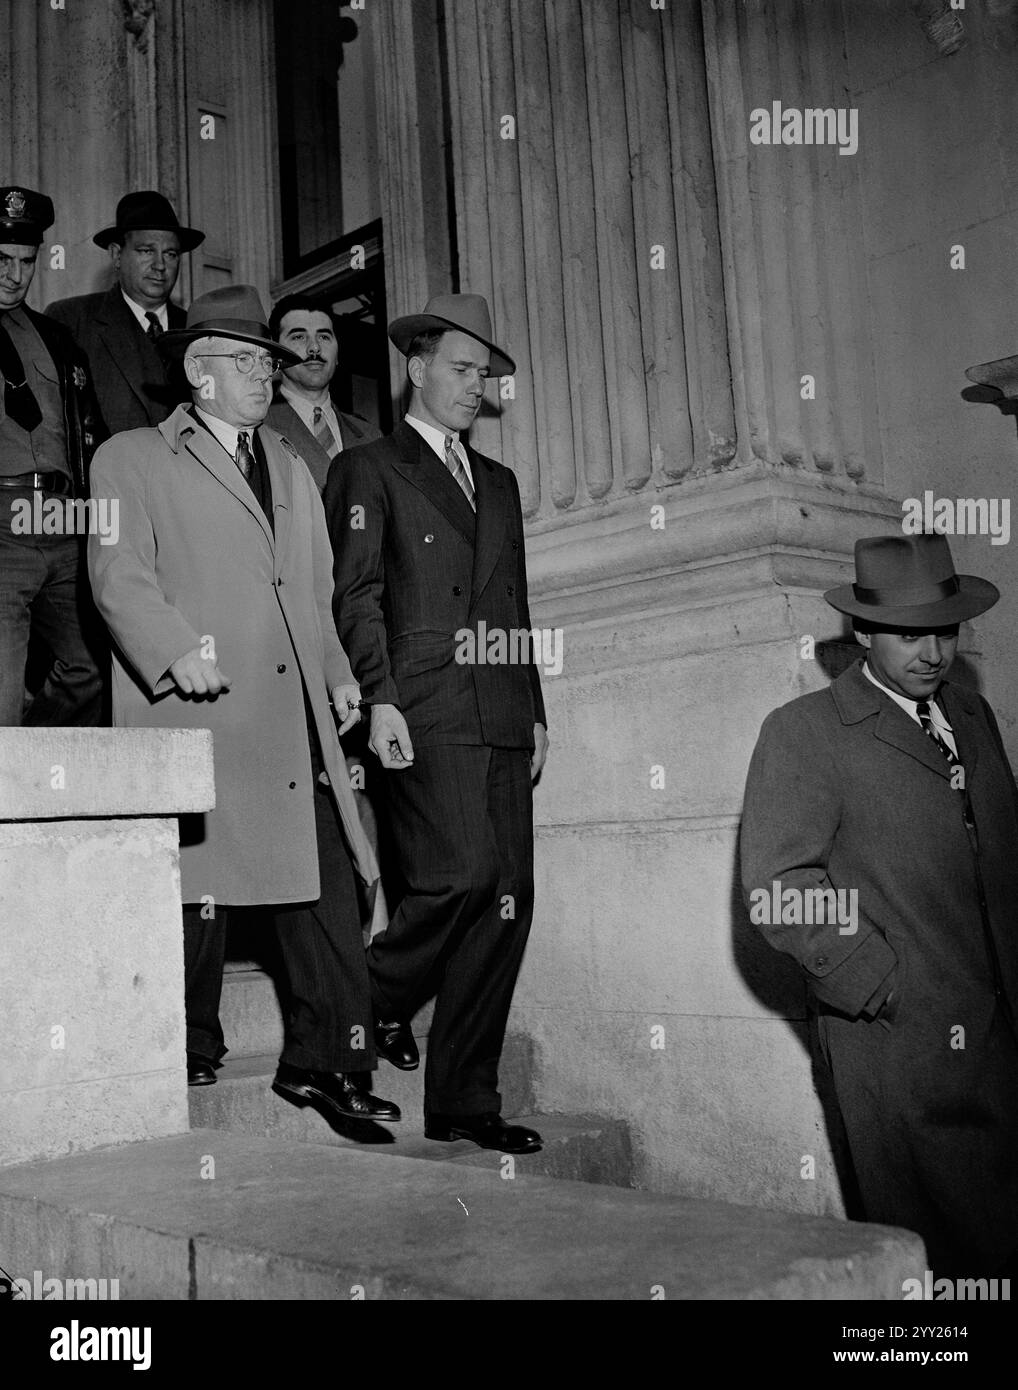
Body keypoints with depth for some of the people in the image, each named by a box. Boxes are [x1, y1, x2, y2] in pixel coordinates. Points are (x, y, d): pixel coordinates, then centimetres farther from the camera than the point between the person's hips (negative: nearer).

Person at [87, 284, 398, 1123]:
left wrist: (337, 672, 13)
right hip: (197, 710, -5)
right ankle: (189, 1053, 16)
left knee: (327, 883, 1)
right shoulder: (132, 459, 8)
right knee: (198, 888, -1)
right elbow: (118, 575, -5)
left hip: (298, 715, 5)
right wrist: (178, 648, -20)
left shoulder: (293, 469, 27)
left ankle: (326, 1060, 9)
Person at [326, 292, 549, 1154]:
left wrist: (535, 710, 16)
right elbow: (357, 595, -3)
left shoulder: (499, 482, 25)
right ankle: (378, 999, 11)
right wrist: (379, 700, -15)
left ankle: (464, 1101, 10)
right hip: (426, 717, -6)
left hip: (502, 720, 6)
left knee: (507, 902, 1)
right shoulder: (368, 469, 7)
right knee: (463, 875, -19)